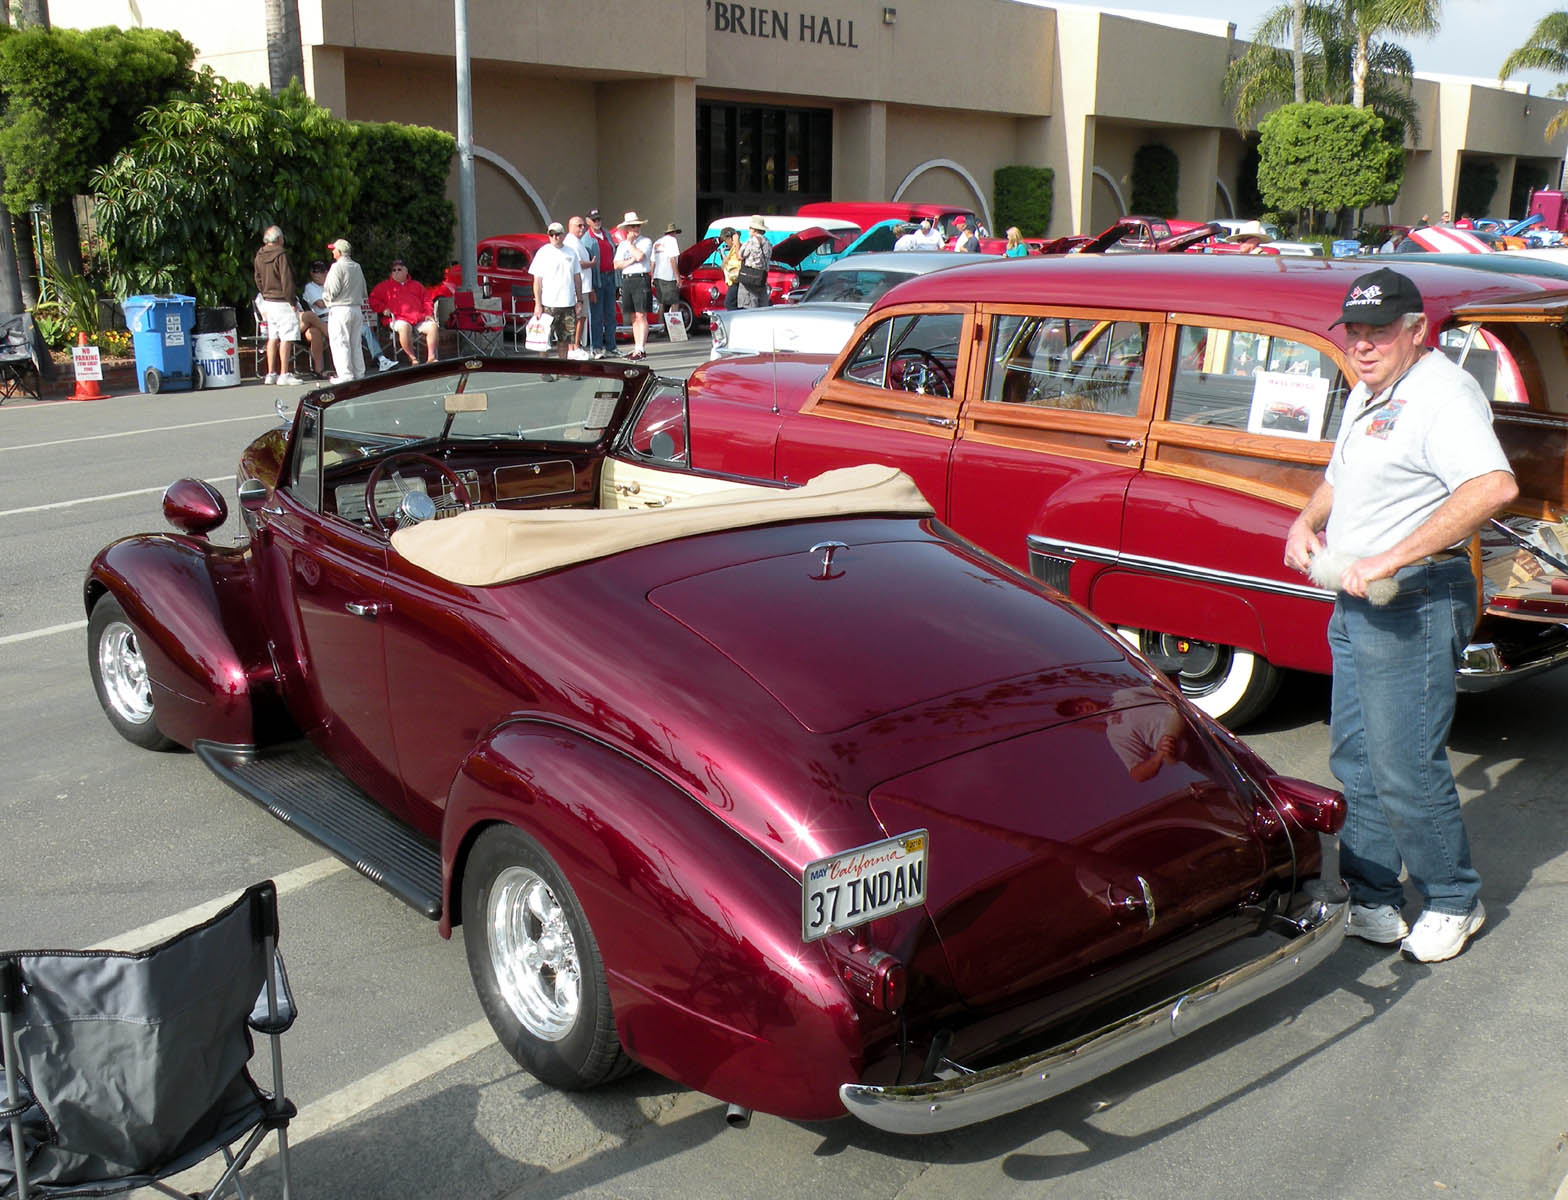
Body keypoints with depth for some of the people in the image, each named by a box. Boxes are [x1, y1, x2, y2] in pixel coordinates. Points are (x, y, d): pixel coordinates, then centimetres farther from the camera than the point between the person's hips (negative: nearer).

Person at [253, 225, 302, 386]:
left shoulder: (259, 256, 9)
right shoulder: (281, 255, -14)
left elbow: (258, 279, 15)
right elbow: (287, 281, -16)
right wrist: (292, 302, -11)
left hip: (267, 301, 8)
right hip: (282, 302, -8)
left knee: (272, 338, 12)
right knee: (286, 338, -4)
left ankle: (271, 374, 14)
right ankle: (284, 374, -6)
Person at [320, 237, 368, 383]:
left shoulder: (337, 267, -11)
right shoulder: (357, 267, 11)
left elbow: (331, 292, -13)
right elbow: (363, 292, 14)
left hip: (340, 309, -7)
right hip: (356, 308, 7)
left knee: (340, 343, -4)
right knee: (355, 343, 13)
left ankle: (345, 375, -7)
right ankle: (358, 373, 15)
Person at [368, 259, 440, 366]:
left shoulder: (416, 285, 27)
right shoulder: (384, 286, 20)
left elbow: (427, 300, 25)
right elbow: (373, 300, 15)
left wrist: (428, 314, 8)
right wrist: (383, 309, -2)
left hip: (419, 318, 3)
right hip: (398, 318, -3)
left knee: (433, 326, -25)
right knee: (404, 327, -40)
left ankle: (431, 357, -23)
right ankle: (412, 358, -30)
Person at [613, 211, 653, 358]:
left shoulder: (646, 242, 3)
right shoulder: (622, 244, 17)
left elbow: (640, 256, -15)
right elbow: (617, 265, 7)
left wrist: (630, 243, -3)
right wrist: (631, 261, -7)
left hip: (641, 279, -5)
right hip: (626, 280, 5)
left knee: (641, 316, -10)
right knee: (633, 317, 8)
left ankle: (641, 349, -13)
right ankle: (636, 348, 11)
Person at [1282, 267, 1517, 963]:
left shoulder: (1442, 394, -16)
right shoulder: (1365, 397, 15)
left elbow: (1494, 487, -33)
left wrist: (1390, 559, -34)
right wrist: (1307, 522, 9)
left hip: (1416, 600, -10)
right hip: (1354, 600, 10)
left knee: (1405, 770, -4)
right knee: (1355, 762, 15)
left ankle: (1453, 902, 17)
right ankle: (1372, 903, 27)